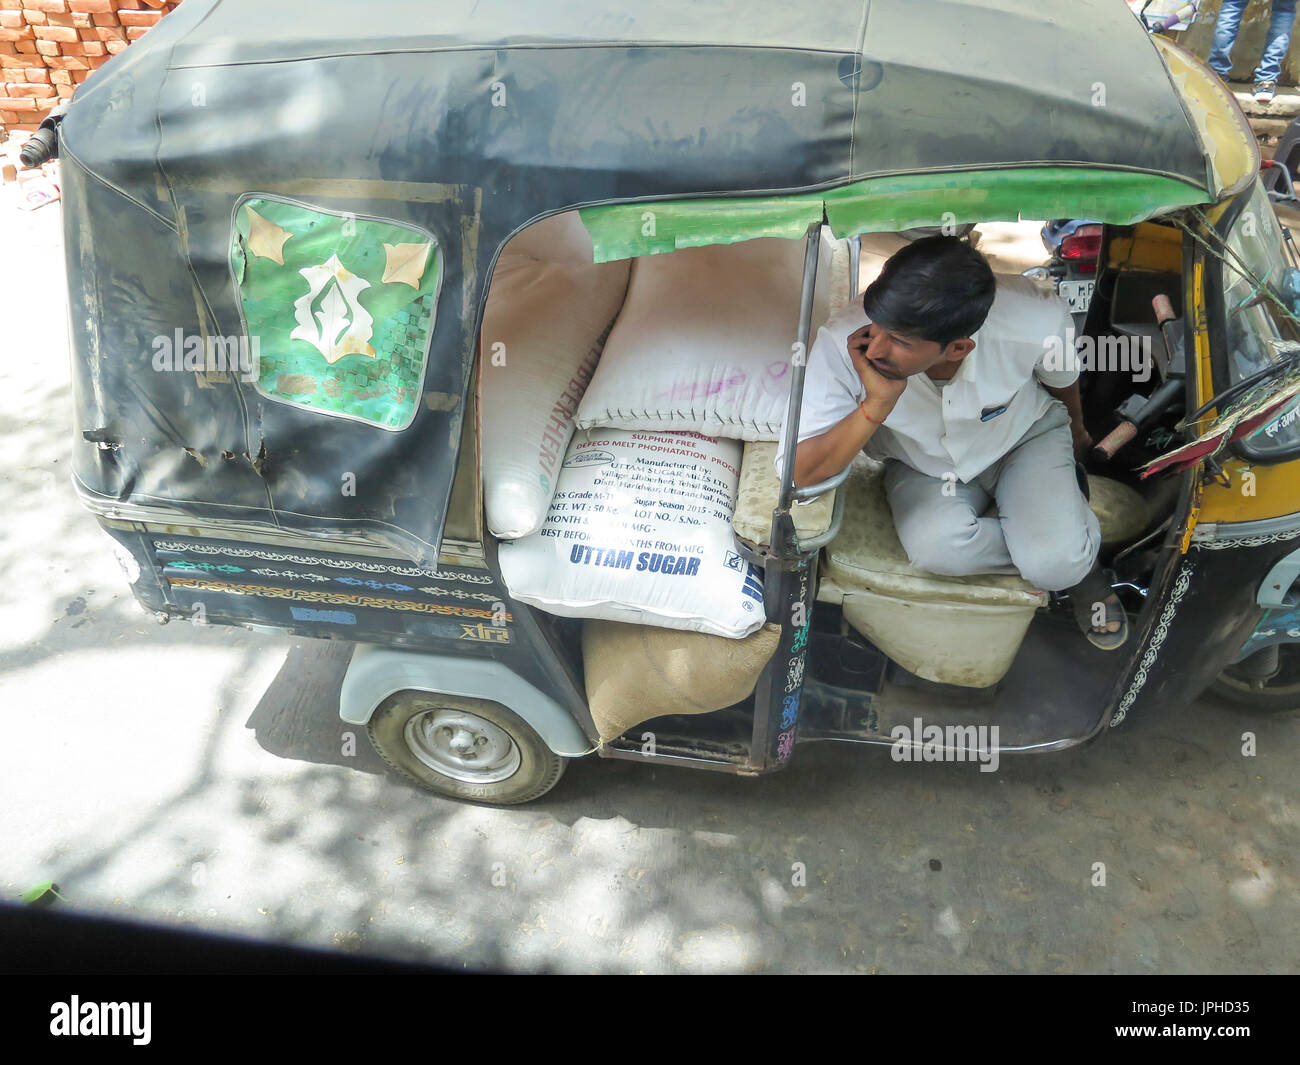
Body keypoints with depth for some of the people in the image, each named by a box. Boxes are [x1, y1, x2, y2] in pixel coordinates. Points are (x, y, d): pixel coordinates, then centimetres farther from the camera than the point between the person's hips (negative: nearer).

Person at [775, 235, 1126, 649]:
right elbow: (798, 471, -32)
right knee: (937, 547, -30)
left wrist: (1076, 433, 15)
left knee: (1057, 562, -24)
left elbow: (1062, 379, -6)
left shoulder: (1036, 323, -33)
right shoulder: (842, 343, -35)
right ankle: (1068, 559, -1)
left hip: (1027, 437, 0)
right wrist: (875, 408, -45)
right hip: (923, 464, 1)